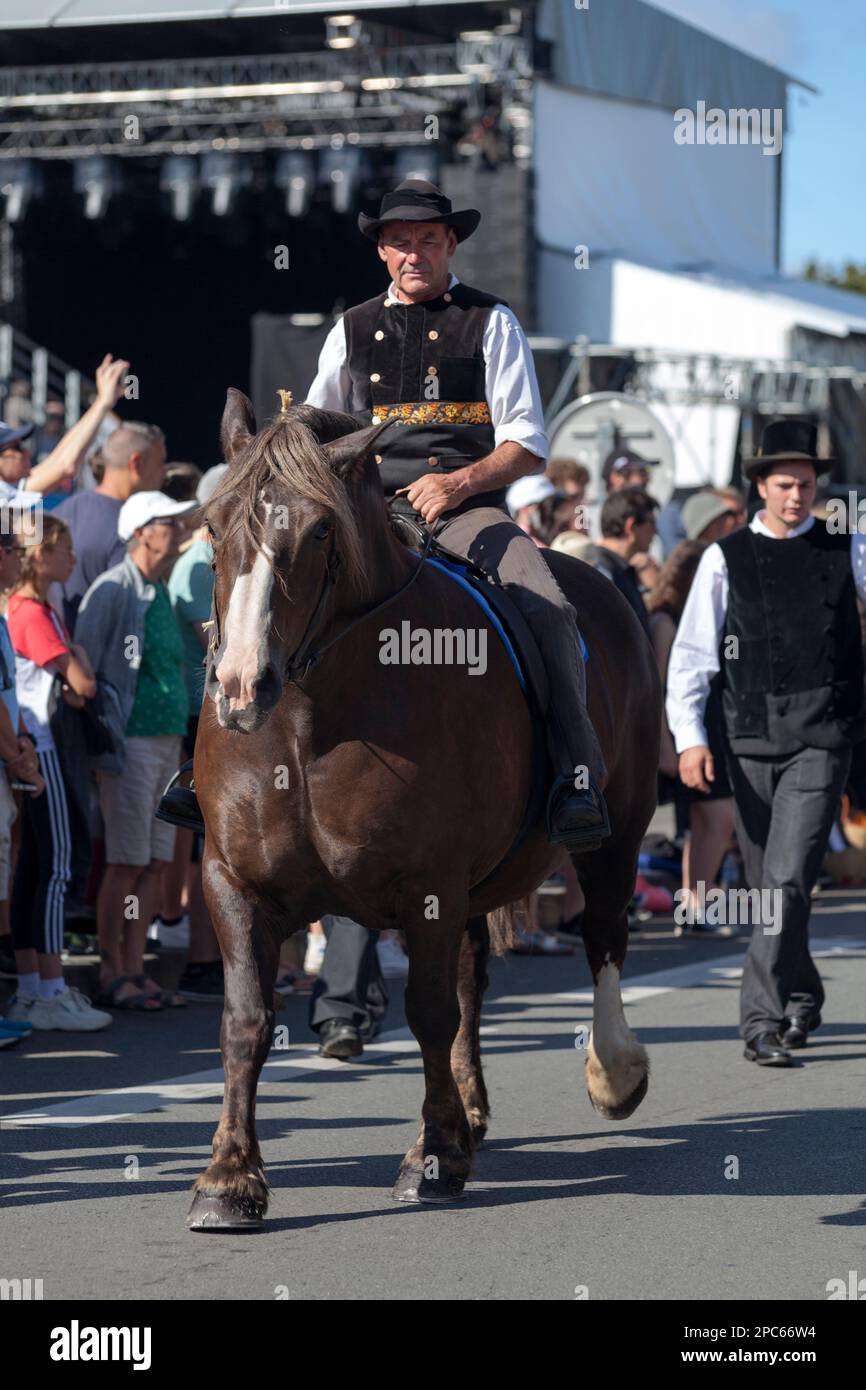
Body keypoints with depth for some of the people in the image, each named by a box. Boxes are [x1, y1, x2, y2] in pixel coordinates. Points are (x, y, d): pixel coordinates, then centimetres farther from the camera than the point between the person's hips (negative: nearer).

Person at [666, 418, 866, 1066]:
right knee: (767, 883, 11)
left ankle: (764, 1017, -12)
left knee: (789, 876, -14)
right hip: (753, 740, 2)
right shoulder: (725, 559, 5)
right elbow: (691, 654, 3)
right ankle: (803, 999, 31)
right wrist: (689, 736, -6)